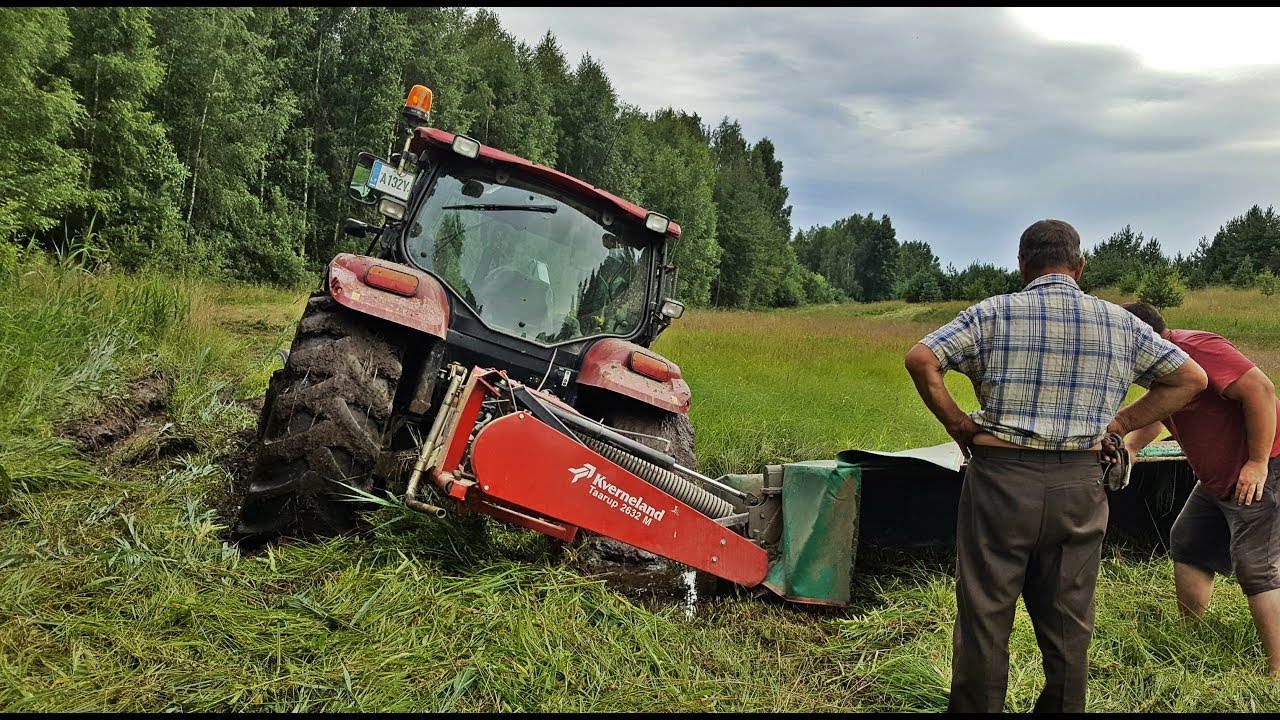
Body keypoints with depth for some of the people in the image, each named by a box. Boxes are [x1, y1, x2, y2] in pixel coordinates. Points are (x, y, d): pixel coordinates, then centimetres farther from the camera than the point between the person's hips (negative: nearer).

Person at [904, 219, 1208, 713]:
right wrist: (1116, 424, 9)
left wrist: (958, 426, -4)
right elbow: (1191, 378, 14)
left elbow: (920, 359, -14)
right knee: (1067, 625, 14)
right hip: (1080, 487, 3)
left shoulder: (994, 313, -3)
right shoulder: (1120, 323, 8)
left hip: (1001, 479, -3)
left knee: (984, 617, 7)